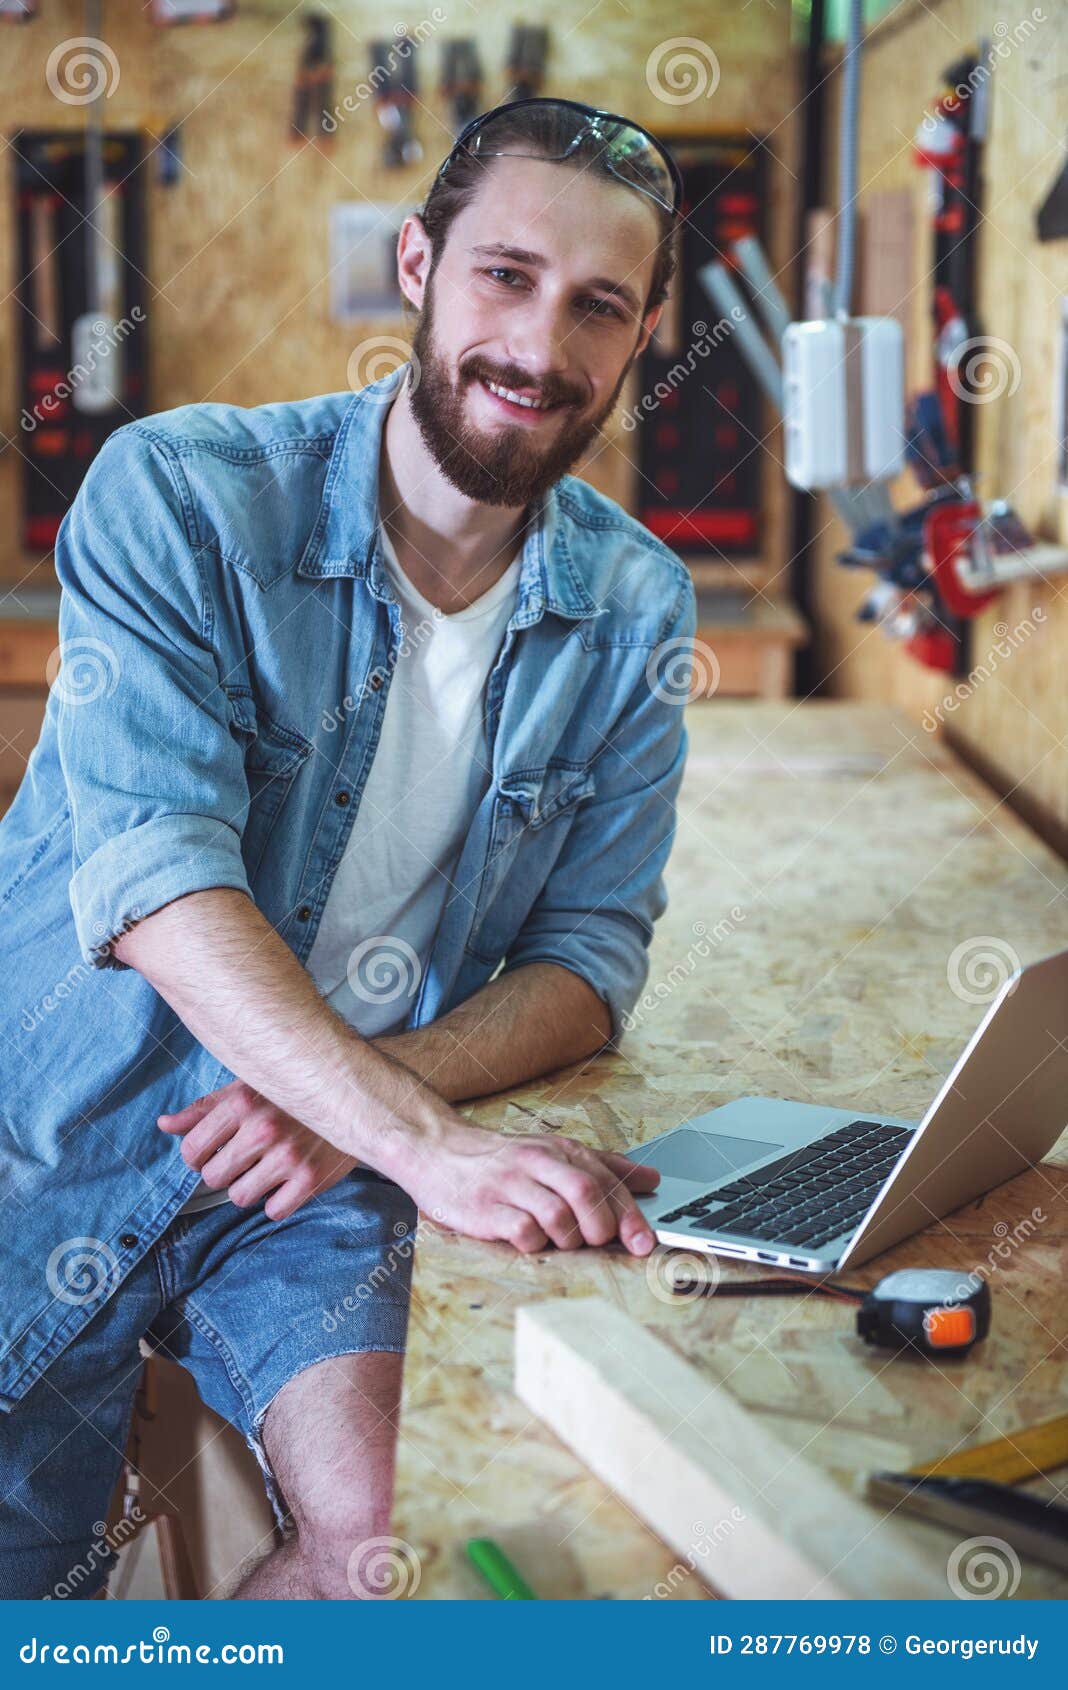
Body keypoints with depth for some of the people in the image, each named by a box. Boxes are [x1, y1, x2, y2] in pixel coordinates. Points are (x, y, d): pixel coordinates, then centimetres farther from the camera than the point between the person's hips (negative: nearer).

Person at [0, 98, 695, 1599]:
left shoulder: (635, 608, -1)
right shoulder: (176, 496, -13)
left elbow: (590, 957, -1)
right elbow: (156, 878, -25)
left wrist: (374, 1087, -20)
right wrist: (427, 1143, -36)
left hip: (326, 1182, 2)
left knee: (402, 1529, -17)